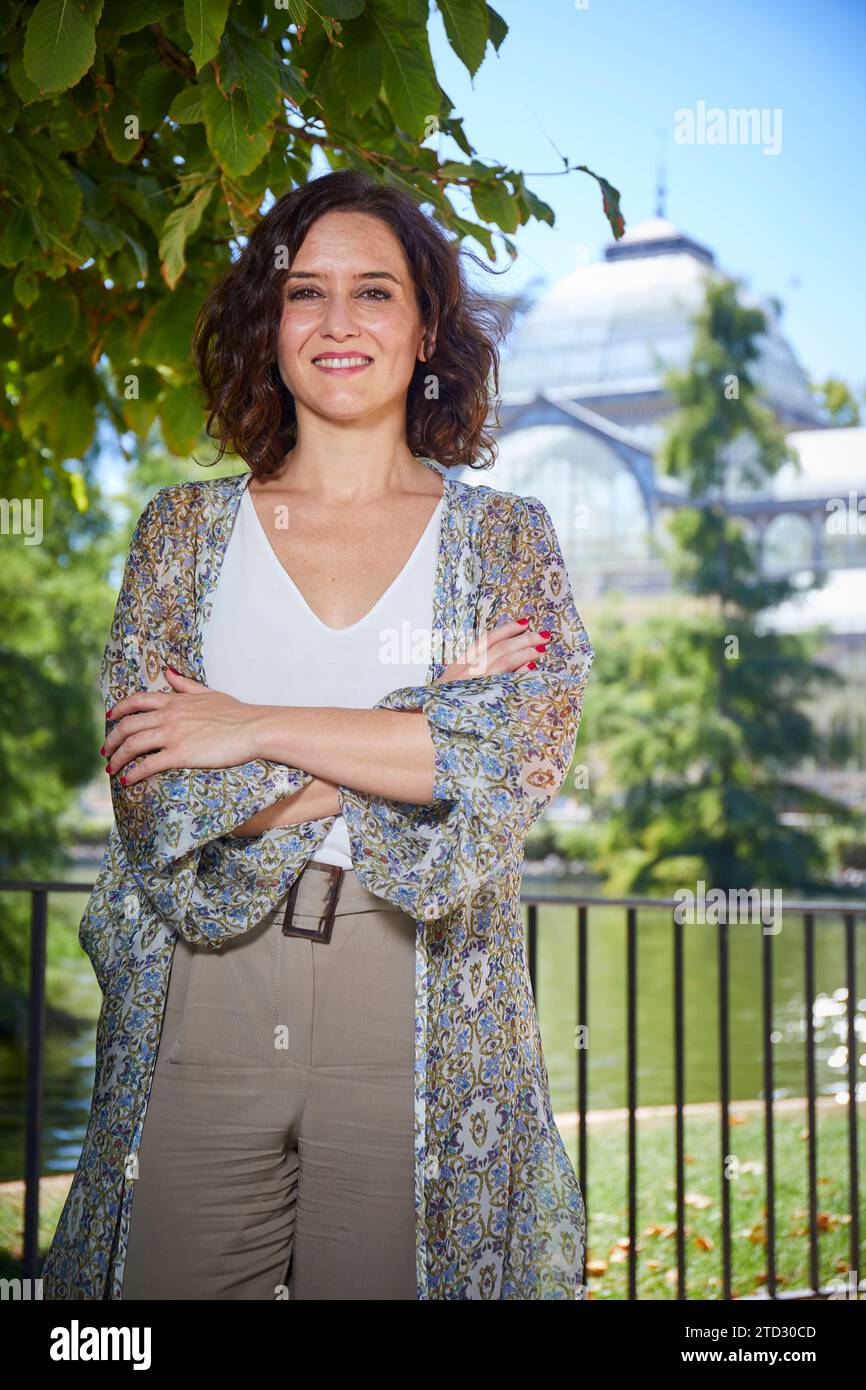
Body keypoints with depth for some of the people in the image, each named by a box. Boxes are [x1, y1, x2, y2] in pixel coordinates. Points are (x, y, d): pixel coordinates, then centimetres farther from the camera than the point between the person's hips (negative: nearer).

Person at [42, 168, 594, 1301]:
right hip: (200, 1004, 1)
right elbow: (152, 789, -5)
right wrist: (429, 714, -9)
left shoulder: (506, 538, 6)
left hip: (420, 1013, 0)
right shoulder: (185, 527, 7)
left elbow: (523, 760, -11)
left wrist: (257, 729, -12)